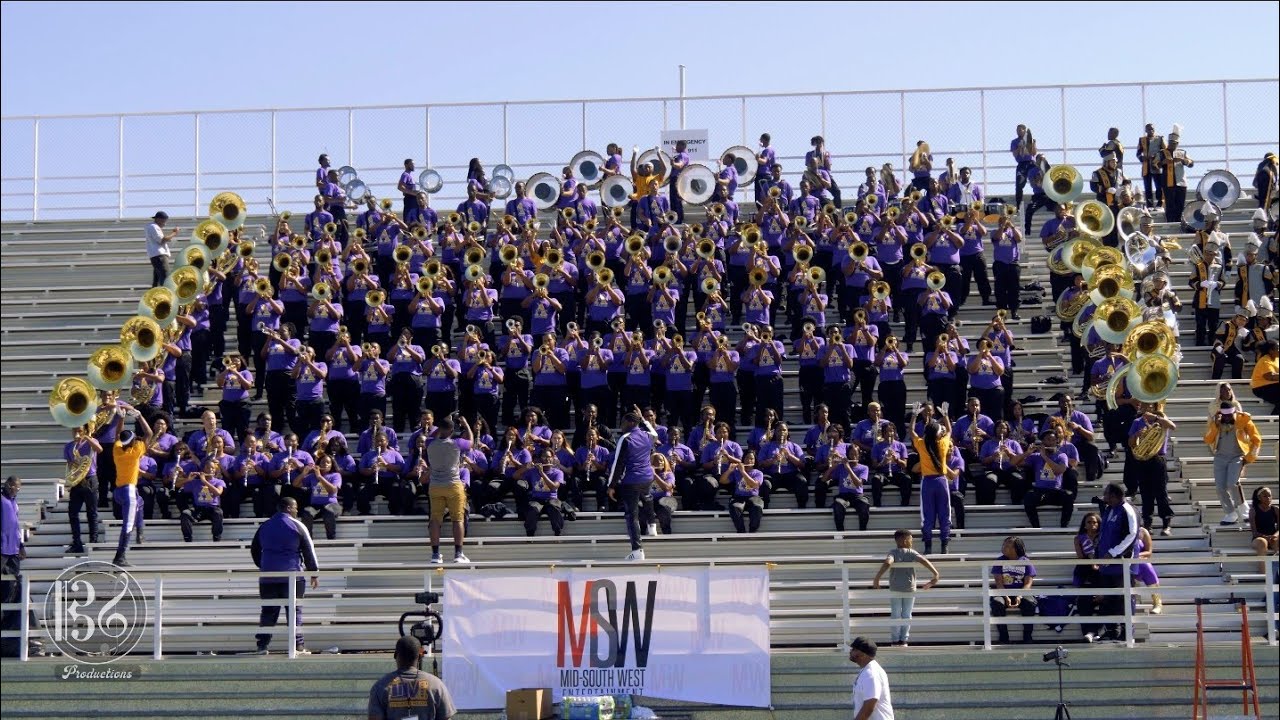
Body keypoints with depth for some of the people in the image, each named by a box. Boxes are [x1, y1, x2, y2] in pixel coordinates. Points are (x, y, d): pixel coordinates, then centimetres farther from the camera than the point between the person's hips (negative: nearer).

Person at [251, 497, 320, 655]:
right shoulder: (297, 526, -2)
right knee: (295, 610, 0)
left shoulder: (264, 527, 12)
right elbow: (308, 551, -2)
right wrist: (314, 573, 4)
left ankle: (262, 645, 2)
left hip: (268, 576, 4)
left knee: (268, 611, 7)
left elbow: (254, 550, 19)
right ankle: (298, 645, -4)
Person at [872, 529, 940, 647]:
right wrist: (936, 575, -17)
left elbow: (887, 563, -27)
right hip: (910, 589, 0)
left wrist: (877, 579, -27)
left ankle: (895, 640, 8)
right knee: (907, 615, 12)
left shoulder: (893, 553, -7)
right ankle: (903, 640, 12)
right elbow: (924, 561, -19)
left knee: (895, 614, 8)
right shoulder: (911, 553, -5)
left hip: (895, 590, 0)